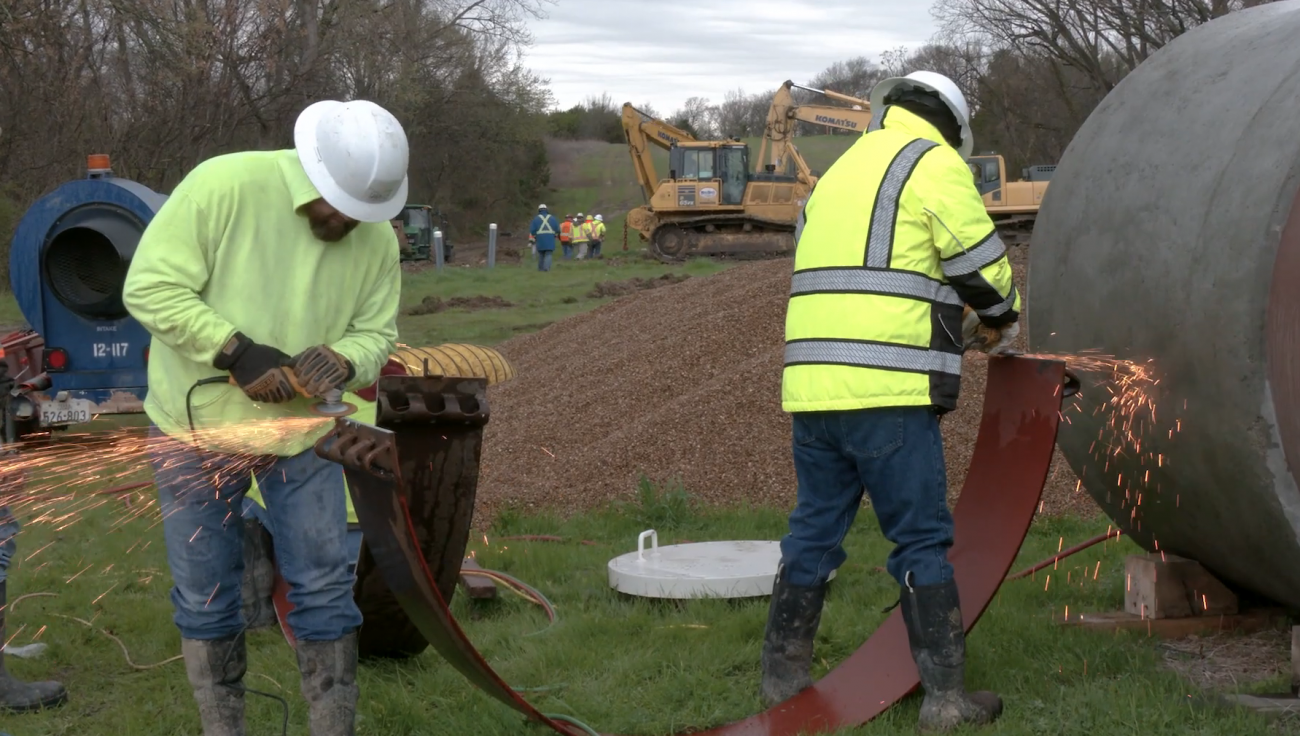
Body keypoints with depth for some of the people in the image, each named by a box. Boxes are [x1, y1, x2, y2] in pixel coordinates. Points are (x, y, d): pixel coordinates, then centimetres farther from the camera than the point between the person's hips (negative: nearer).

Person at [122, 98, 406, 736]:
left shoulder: (377, 237, -7)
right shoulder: (225, 184, -22)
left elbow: (375, 333, 1)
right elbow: (149, 287, -22)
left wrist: (343, 361, -23)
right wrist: (238, 353, -28)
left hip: (299, 428, 3)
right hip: (195, 422, -3)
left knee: (325, 588, 3)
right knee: (204, 597, 8)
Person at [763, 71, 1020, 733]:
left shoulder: (840, 171, 24)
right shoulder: (935, 163, 1)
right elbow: (981, 261, -3)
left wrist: (959, 327, 26)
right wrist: (1004, 319, 18)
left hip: (811, 382, 7)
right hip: (888, 388, -7)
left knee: (814, 530, 16)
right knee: (922, 541, 0)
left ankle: (782, 676, 23)